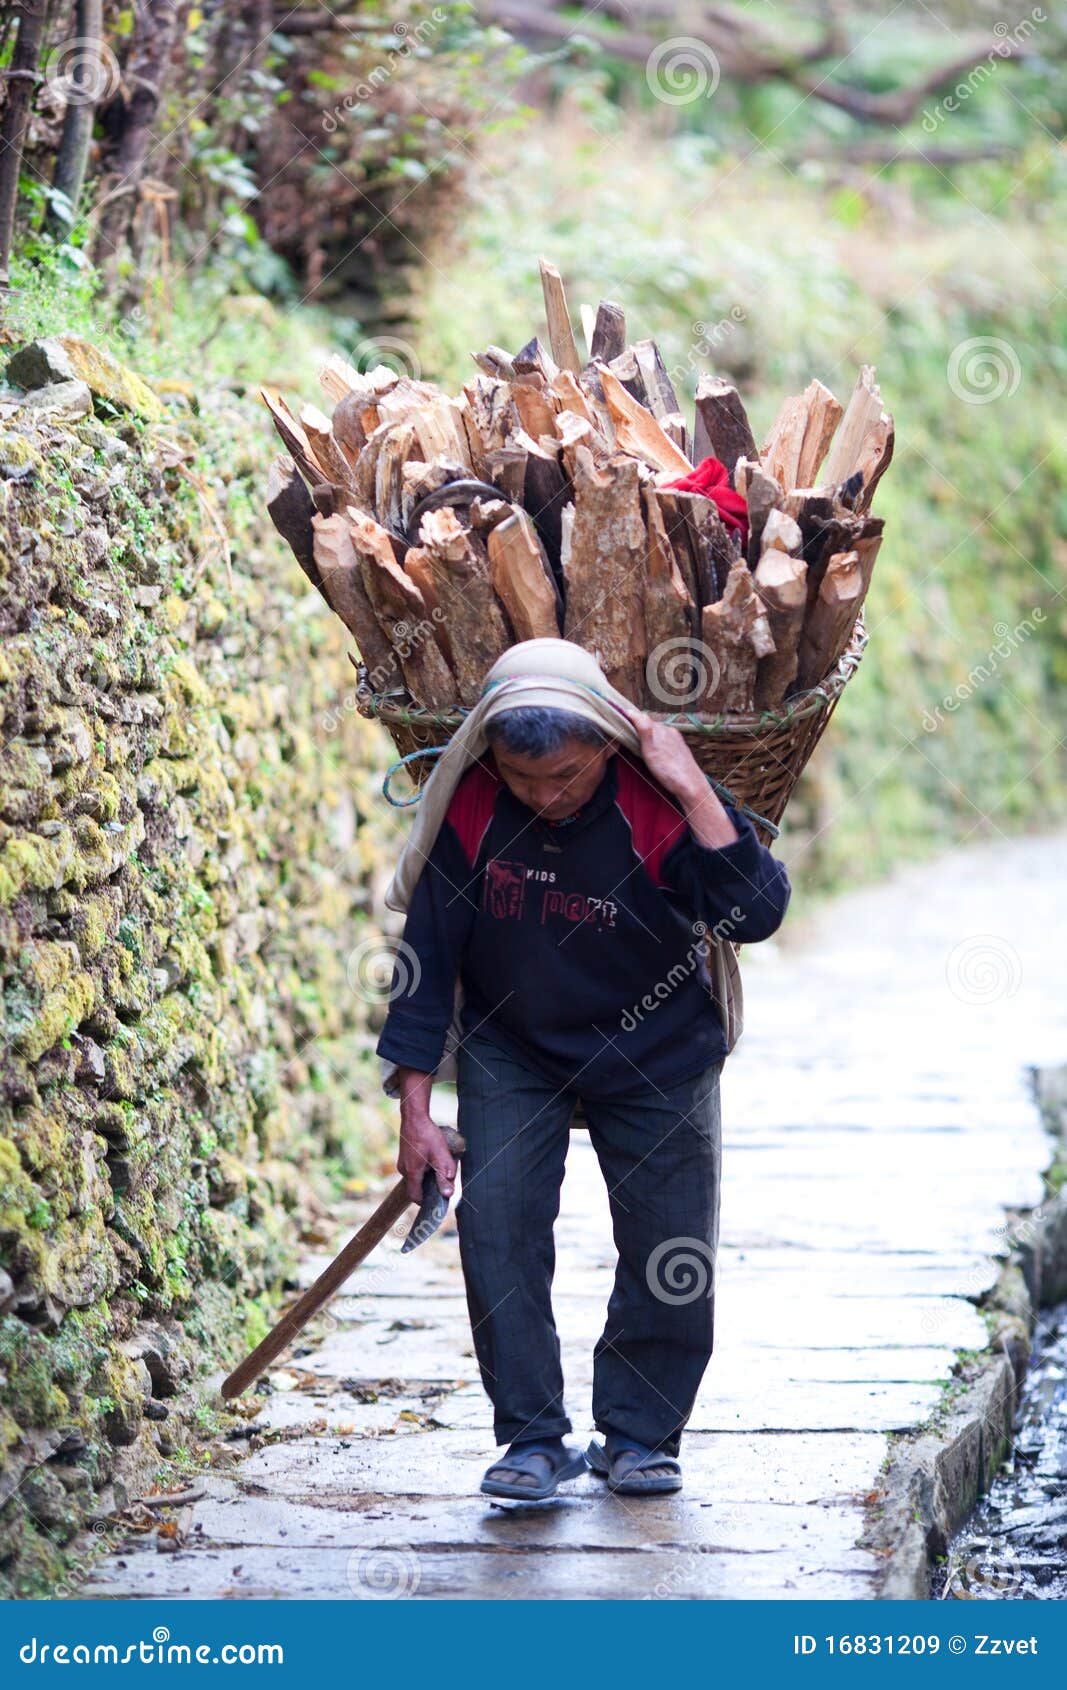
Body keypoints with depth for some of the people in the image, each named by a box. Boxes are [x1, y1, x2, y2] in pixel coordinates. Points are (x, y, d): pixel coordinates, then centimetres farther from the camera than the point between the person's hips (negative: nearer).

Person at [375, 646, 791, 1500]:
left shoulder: (658, 811, -24)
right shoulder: (470, 810, -19)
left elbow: (756, 915, -35)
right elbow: (428, 955, -11)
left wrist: (692, 790, -42)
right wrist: (416, 1111, -11)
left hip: (654, 1055, -1)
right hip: (510, 1049, 1)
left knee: (670, 1248, -1)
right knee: (497, 1223, -14)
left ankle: (639, 1435, 18)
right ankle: (534, 1438, -5)